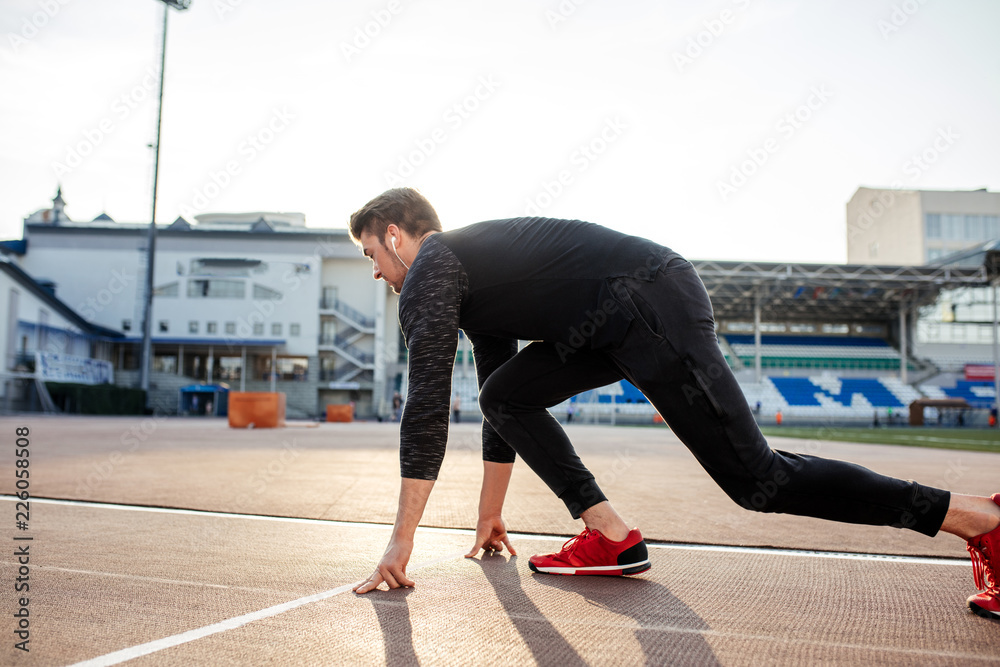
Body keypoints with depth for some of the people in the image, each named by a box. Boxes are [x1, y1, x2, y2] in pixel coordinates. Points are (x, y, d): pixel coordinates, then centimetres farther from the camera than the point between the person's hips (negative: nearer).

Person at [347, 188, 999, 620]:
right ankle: (612, 536, 7)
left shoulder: (429, 271, -2)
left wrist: (402, 540, -6)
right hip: (619, 325, 10)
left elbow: (428, 405, -11)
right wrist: (490, 515, 34)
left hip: (652, 302, -10)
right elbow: (496, 409, 30)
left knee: (757, 479, -9)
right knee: (506, 393, 14)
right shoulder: (468, 280, 26)